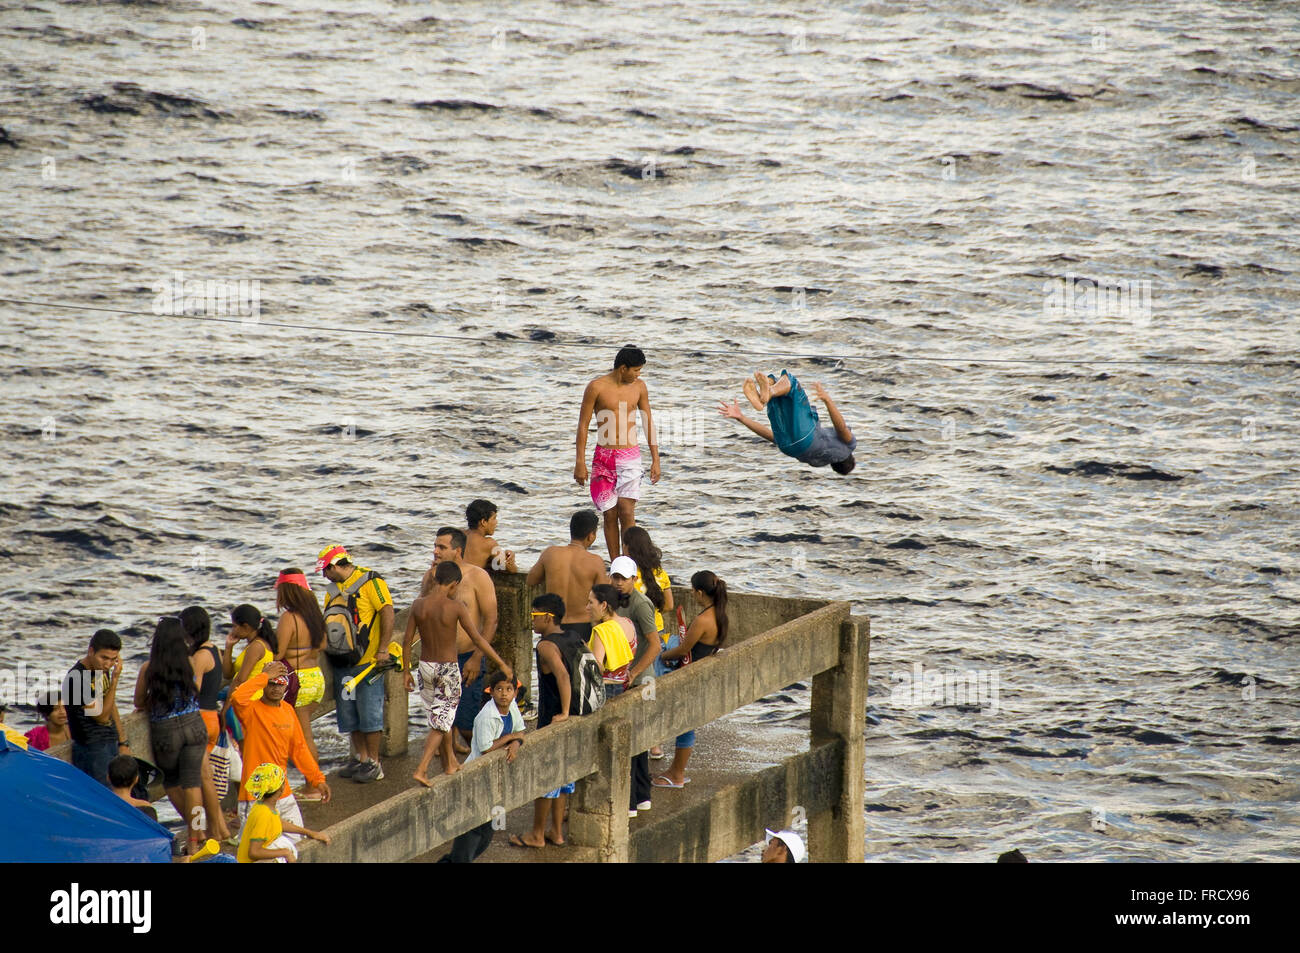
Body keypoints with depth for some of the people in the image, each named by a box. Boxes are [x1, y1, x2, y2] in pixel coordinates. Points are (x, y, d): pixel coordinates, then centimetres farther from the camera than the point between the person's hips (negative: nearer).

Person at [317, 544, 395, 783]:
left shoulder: (370, 582, -9)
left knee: (370, 712, -5)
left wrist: (382, 649, -21)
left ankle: (374, 763, 1)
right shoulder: (335, 589, 14)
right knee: (349, 712, 10)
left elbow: (388, 612, -16)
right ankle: (360, 757, 20)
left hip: (368, 660, -8)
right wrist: (328, 650, 12)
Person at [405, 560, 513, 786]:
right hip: (448, 669, -4)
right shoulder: (456, 607, -16)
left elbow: (407, 640, -1)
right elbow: (478, 640, -15)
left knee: (440, 718, 22)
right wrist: (502, 664, -7)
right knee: (441, 722, 2)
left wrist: (407, 672, 11)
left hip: (426, 667, 4)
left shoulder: (418, 605, -5)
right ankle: (421, 769, -10)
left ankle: (450, 763, 35)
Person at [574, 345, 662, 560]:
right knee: (610, 514, 2)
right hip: (604, 457, -1)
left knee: (627, 512, -10)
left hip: (630, 456, 1)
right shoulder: (597, 387, -7)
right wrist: (580, 463, -6)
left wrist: (655, 459, 9)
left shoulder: (639, 386, 3)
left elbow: (649, 422, 11)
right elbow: (583, 425, -3)